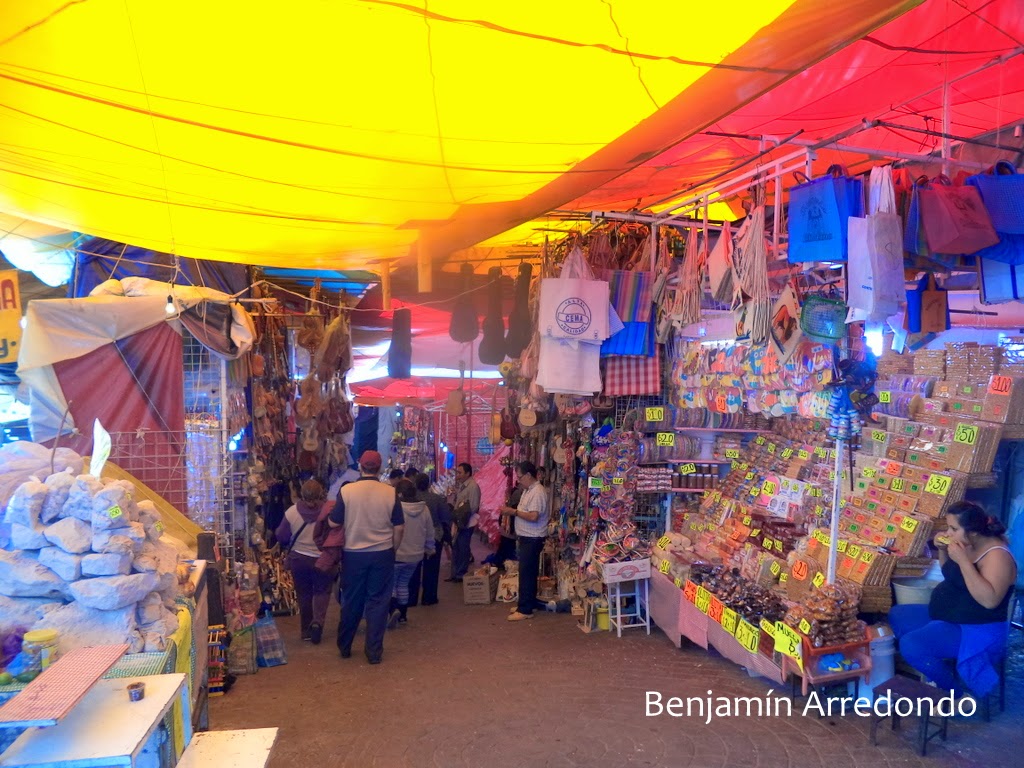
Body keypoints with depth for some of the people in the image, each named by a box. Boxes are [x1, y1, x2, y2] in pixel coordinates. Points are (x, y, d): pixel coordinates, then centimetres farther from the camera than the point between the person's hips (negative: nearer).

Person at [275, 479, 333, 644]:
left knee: (303, 594, 17)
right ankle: (317, 622, -7)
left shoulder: (291, 512, -10)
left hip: (298, 559, 2)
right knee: (322, 591, 15)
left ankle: (306, 630, 24)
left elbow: (281, 537, 0)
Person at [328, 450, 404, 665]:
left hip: (353, 554, 1)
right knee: (378, 602, 9)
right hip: (382, 554, -1)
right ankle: (374, 651, 14)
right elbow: (399, 528, -3)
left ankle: (344, 647, 30)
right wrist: (393, 549, 12)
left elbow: (333, 523, -3)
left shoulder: (346, 491, -9)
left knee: (352, 602, 15)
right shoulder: (390, 493, -8)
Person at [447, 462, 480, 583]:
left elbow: (473, 507, -19)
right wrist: (455, 516, 2)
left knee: (463, 549, 1)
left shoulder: (473, 486, -15)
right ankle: (455, 574, 22)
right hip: (459, 522, 9)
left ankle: (461, 575, 12)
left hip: (466, 523, -9)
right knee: (456, 548, 13)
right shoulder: (462, 485, 13)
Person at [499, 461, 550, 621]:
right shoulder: (528, 490, 13)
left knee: (527, 573, -6)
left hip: (533, 539, -10)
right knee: (528, 572, 16)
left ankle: (525, 610, 0)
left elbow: (533, 516, -27)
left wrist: (514, 511, -19)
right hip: (526, 538, 10)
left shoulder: (538, 492, -19)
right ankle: (528, 603, 26)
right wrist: (511, 511, 3)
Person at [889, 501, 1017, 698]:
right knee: (897, 615, 13)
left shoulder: (997, 556, -22)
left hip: (977, 630, -10)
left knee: (911, 645, -26)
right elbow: (950, 573, 23)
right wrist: (943, 549, 3)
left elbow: (989, 600, -35)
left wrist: (963, 561, -34)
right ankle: (938, 674, 10)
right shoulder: (967, 544, 5)